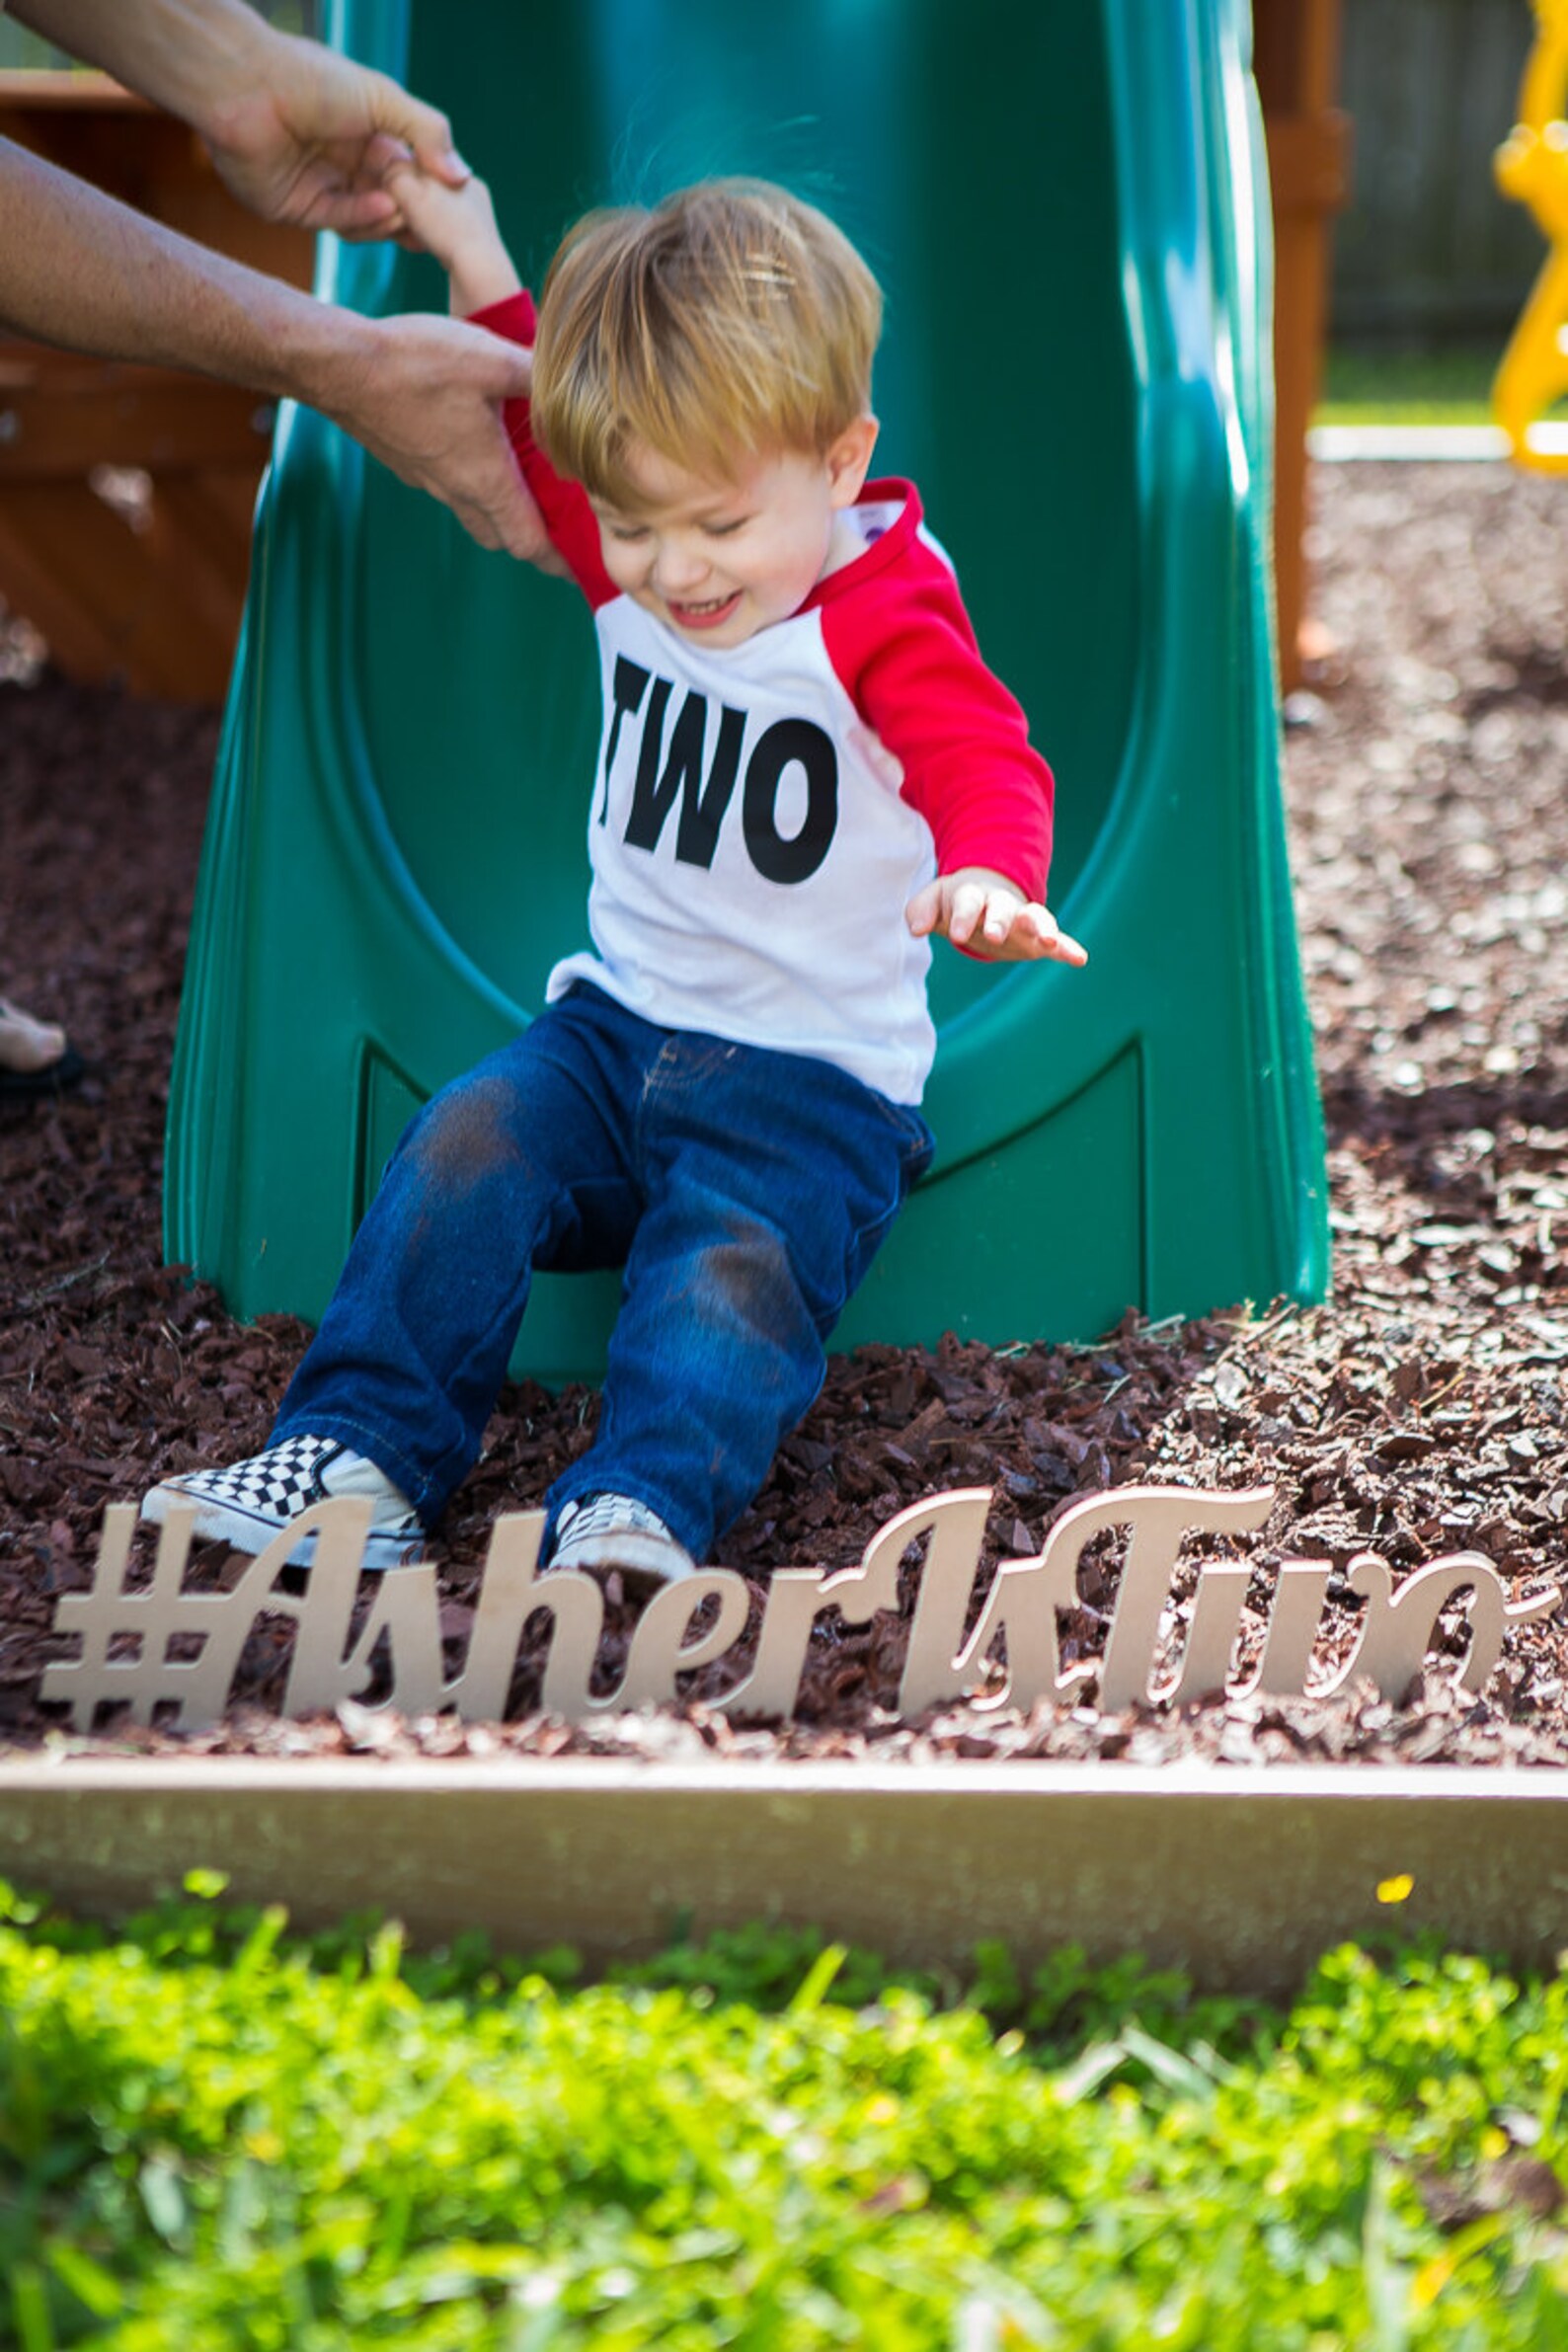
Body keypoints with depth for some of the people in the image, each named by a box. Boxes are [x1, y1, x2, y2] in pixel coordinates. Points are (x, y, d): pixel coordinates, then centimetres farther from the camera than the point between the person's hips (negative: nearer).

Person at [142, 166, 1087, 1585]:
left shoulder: (888, 620, -12)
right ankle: (360, 1453, -24)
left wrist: (988, 879, -50)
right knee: (471, 1142, -19)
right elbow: (541, 446, 29)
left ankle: (644, 1508, -47)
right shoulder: (634, 574, 8)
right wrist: (478, 267, 31)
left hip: (811, 1079, -5)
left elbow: (987, 769, -27)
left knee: (734, 1261, -30)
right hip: (618, 1021, 5)